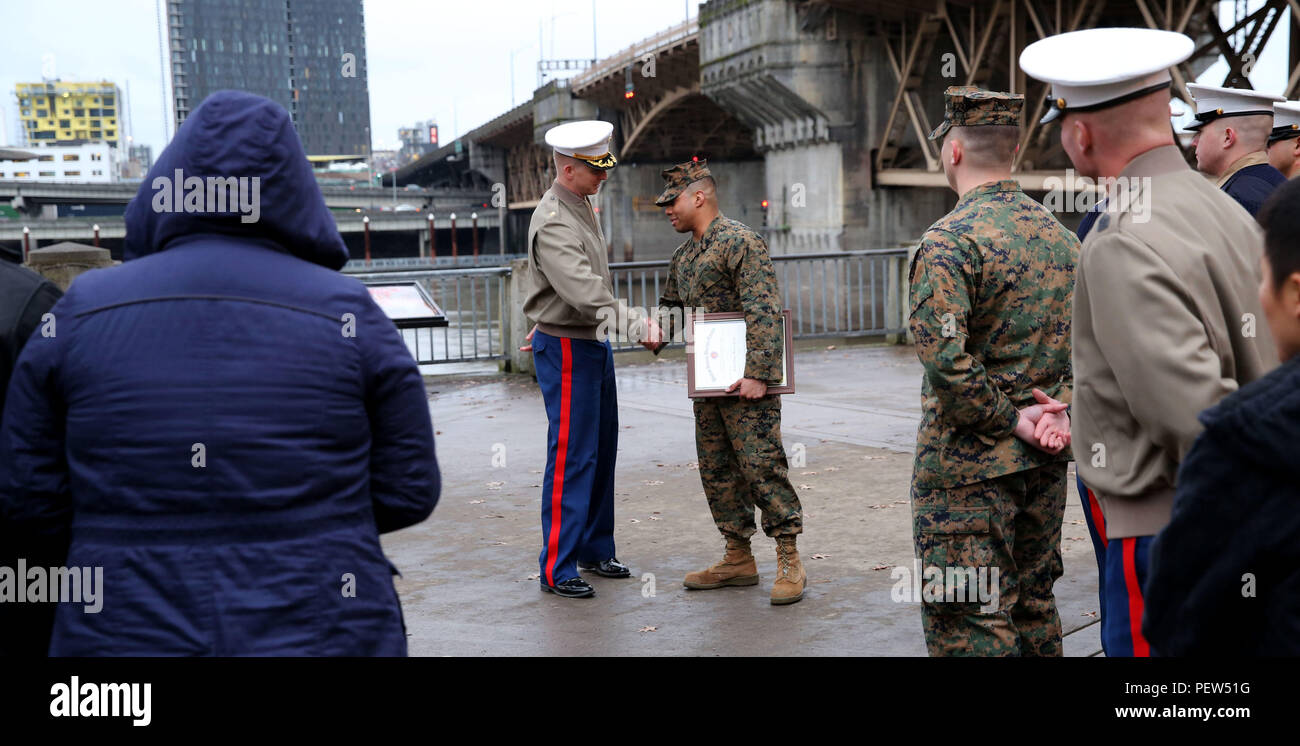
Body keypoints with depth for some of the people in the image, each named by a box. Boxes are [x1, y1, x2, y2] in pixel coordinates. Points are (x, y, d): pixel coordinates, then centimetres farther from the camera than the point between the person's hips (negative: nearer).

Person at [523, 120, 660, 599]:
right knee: (572, 457, -6)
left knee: (602, 452, 14)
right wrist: (638, 325, -36)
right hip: (567, 351, -10)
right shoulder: (553, 223, -21)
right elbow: (586, 293, -33)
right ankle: (557, 569, 3)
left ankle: (596, 550, 26)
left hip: (596, 344, 10)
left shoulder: (580, 204, 11)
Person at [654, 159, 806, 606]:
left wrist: (757, 373, -24)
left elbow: (765, 311, -19)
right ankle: (738, 559, 20)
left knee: (761, 464, -7)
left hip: (745, 380, -9)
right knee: (716, 469, 11)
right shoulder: (683, 255, 17)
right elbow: (670, 309, 30)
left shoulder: (739, 241, -11)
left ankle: (790, 562, 2)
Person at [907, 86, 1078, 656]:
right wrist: (1063, 410, -1)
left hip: (968, 465, -8)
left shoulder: (948, 241, -17)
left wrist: (1009, 418, -14)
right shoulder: (1060, 235, 9)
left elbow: (945, 360, -26)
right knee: (1034, 604, 21)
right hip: (1046, 461, 8)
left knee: (968, 627, 1)